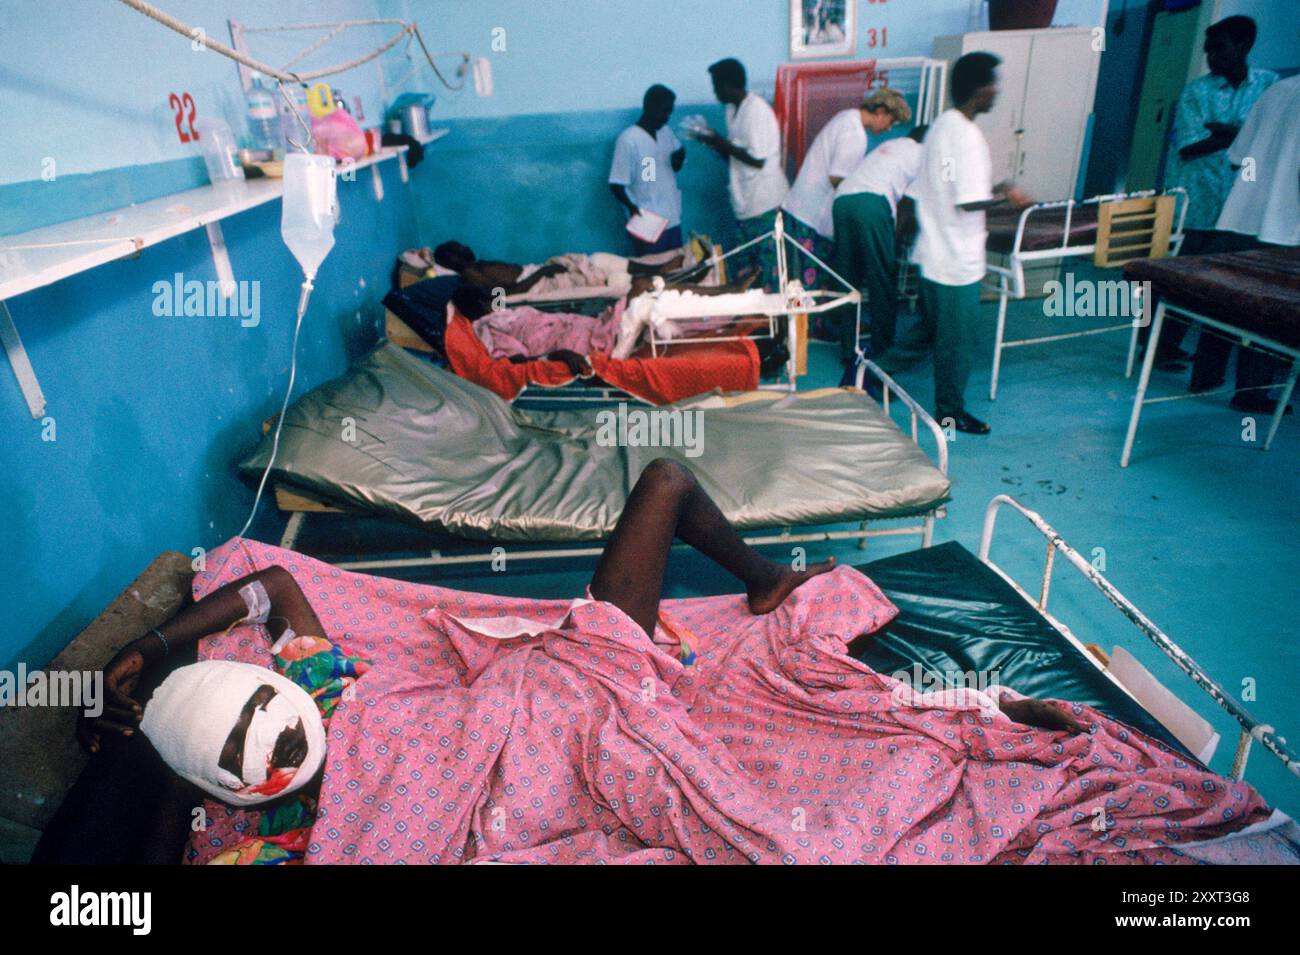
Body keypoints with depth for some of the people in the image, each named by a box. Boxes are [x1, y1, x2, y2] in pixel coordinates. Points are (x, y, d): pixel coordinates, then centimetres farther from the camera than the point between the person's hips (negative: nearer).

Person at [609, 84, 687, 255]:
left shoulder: (667, 132, 8)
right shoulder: (628, 139, -13)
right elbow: (616, 184, -14)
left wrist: (679, 158, -6)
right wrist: (632, 208, -32)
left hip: (672, 218, 7)